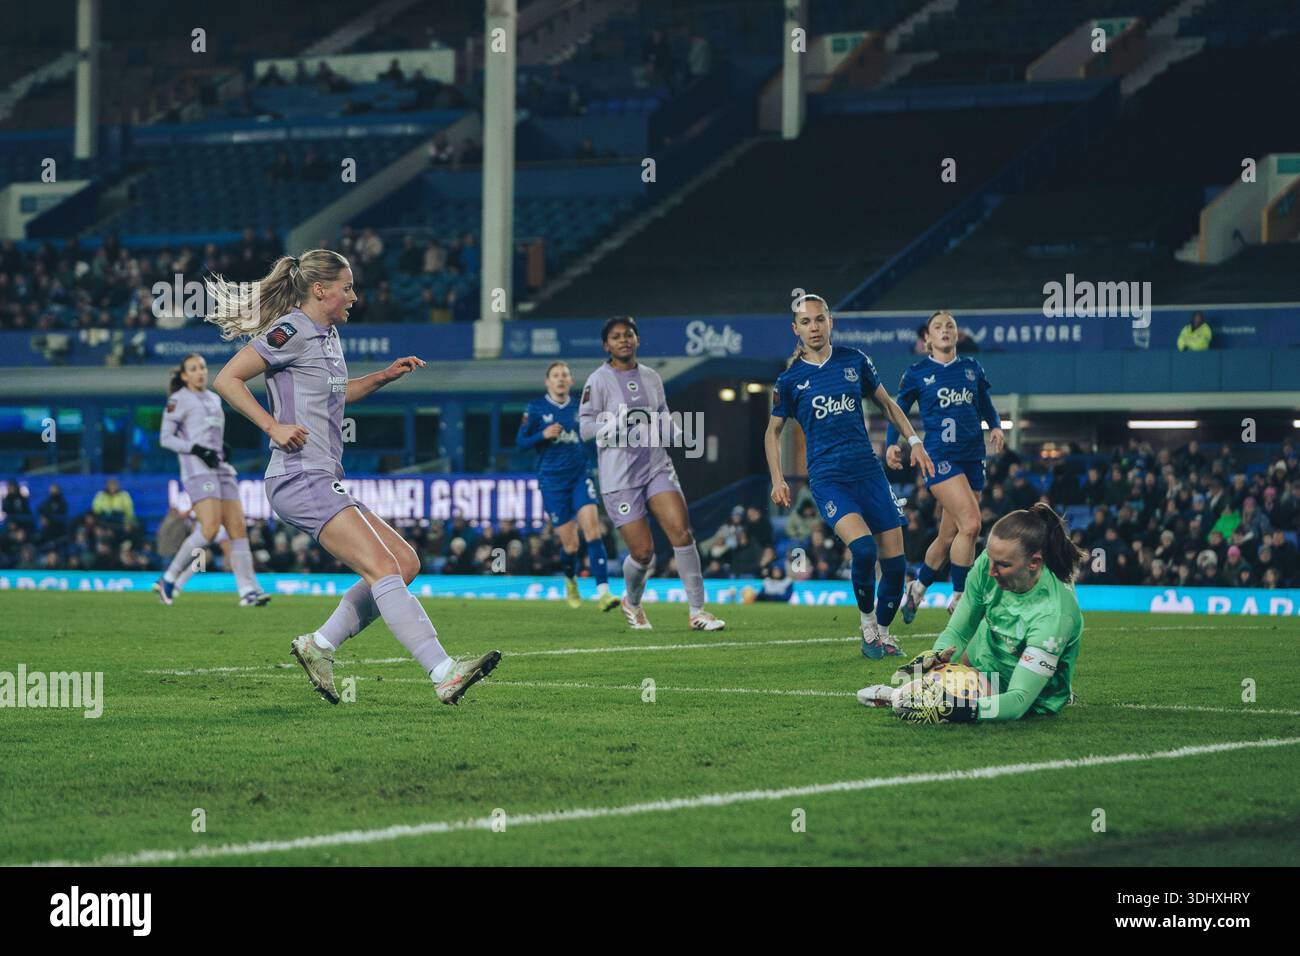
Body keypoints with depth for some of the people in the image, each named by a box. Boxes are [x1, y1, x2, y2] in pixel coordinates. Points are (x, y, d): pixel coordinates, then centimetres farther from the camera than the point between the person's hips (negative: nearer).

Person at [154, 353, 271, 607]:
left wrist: (223, 448, 10)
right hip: (197, 470, -8)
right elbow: (165, 438, -5)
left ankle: (248, 590, -7)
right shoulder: (178, 400, 0)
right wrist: (197, 450, -17)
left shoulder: (214, 400, 21)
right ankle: (169, 580, -9)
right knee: (210, 528, -21)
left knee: (238, 527, -4)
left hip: (221, 469, 8)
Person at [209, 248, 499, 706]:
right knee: (383, 568, -20)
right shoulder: (292, 332, -9)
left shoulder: (328, 334, 19)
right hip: (301, 477, -10)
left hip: (325, 480, 10)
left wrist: (382, 377, 22)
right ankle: (443, 672, -26)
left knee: (406, 562, 6)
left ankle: (320, 645, 8)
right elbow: (226, 379, -12)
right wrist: (274, 427, -16)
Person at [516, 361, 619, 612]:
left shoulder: (579, 408, 7)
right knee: (570, 544, -1)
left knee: (592, 526, -20)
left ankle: (603, 592, -26)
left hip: (579, 476, 2)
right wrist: (543, 435, -18)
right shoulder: (536, 408, 0)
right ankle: (570, 583, 33)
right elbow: (520, 442, -1)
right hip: (552, 481, -2)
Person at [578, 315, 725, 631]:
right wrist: (621, 426, -23)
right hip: (619, 478, -4)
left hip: (657, 468, 4)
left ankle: (696, 611, -6)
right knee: (643, 552, -5)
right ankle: (632, 603, 27)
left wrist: (665, 427, 2)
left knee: (682, 533, -13)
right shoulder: (598, 381, -5)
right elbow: (585, 427, -10)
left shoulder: (651, 377, 12)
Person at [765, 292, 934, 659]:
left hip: (869, 471, 3)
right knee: (862, 547, -27)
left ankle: (883, 633, 21)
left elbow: (886, 403, 19)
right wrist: (778, 480, 2)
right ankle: (867, 626, -5)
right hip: (827, 478, -3)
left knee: (895, 562, -2)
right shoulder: (790, 379, 1)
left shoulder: (854, 361, 6)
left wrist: (913, 440, 10)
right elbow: (773, 431, 12)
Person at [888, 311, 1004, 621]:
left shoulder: (972, 368, 13)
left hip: (972, 458, 5)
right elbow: (898, 411, 7)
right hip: (939, 456, -5)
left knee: (949, 536, 9)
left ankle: (918, 588, 34)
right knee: (971, 523, -22)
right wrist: (891, 444, -9)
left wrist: (996, 427, -1)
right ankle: (959, 599, -10)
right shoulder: (917, 373, 3)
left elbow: (986, 407, 20)